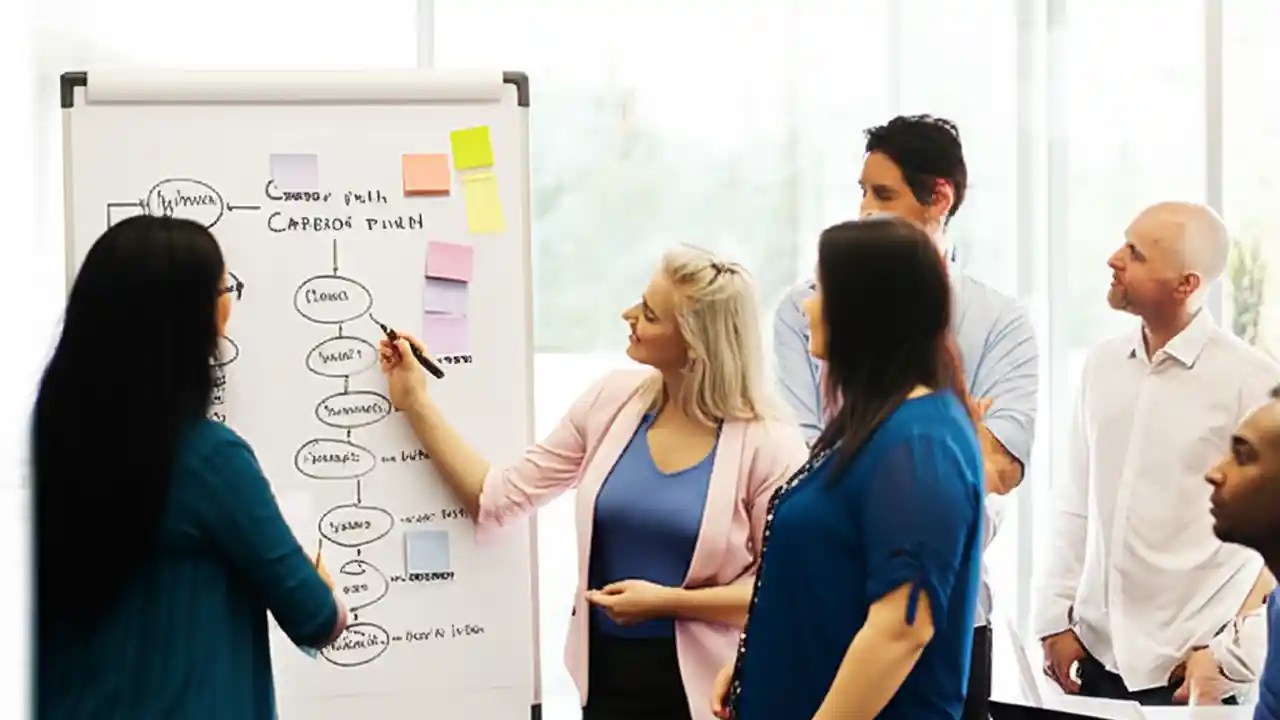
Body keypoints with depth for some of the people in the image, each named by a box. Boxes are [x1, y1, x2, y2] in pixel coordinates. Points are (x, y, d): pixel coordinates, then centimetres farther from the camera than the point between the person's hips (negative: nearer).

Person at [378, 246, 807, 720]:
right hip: (607, 674, 4)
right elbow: (496, 500, 2)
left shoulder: (767, 445, -14)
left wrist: (667, 601, -18)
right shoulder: (612, 401, -1)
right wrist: (416, 404, -1)